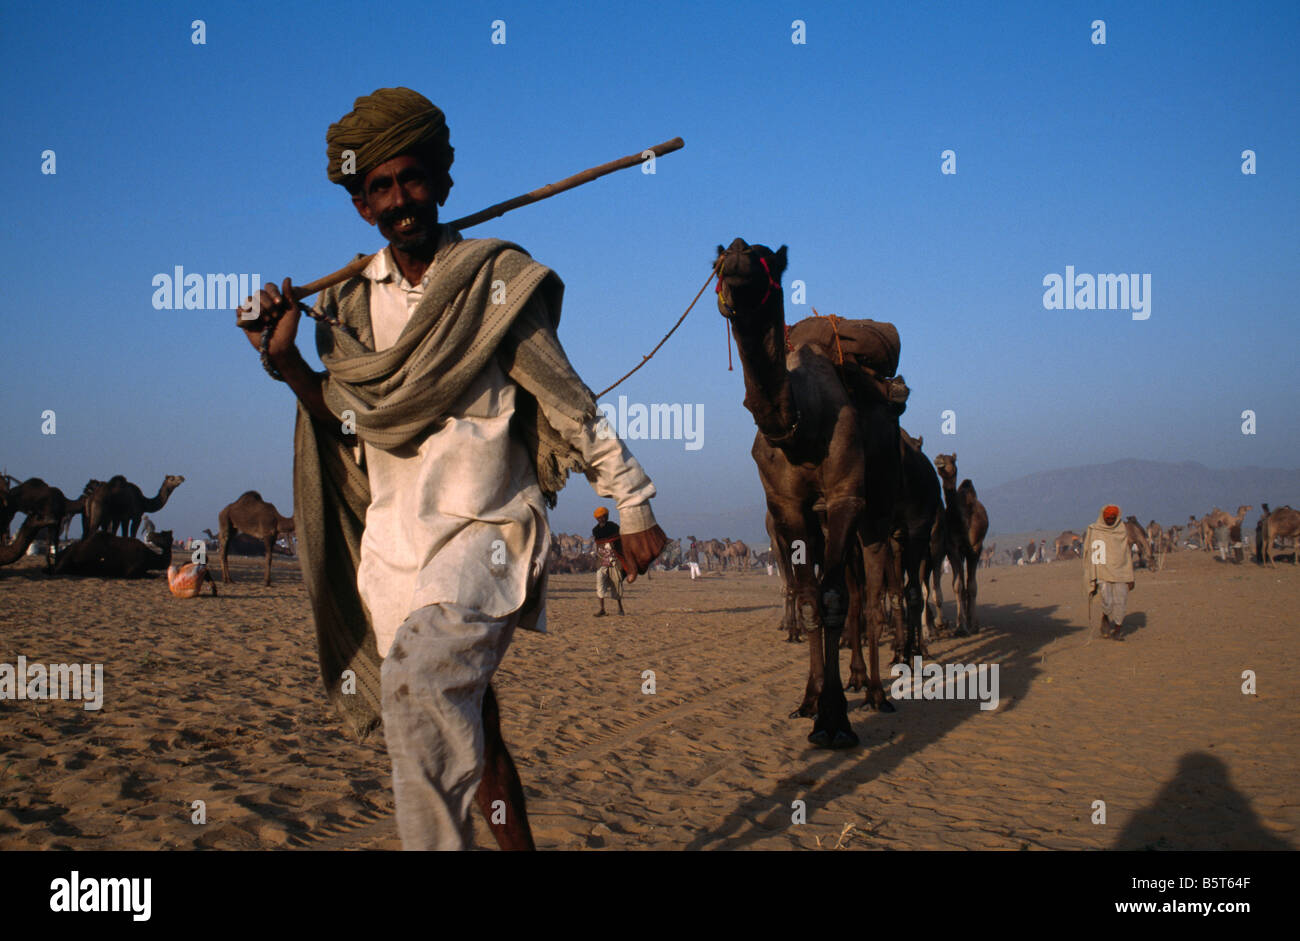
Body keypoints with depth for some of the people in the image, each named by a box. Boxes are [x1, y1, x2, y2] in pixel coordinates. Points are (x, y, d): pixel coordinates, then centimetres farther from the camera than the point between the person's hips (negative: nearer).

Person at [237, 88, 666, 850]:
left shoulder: (496, 281, -4)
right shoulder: (353, 304, 10)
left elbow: (569, 404, -2)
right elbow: (352, 422, 10)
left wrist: (634, 507, -1)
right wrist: (285, 360, -3)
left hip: (485, 534, -6)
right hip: (393, 544, 6)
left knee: (419, 677, -30)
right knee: (467, 727, 13)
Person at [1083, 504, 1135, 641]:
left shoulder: (1122, 531, 8)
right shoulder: (1093, 532, 1)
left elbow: (1127, 556, 12)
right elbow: (1092, 556, 1)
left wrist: (1130, 578, 9)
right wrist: (1092, 578, -4)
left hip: (1120, 573, 2)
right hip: (1103, 572, -2)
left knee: (1120, 603, -4)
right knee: (1107, 602, -14)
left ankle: (1117, 630, 10)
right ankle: (1105, 620, 15)